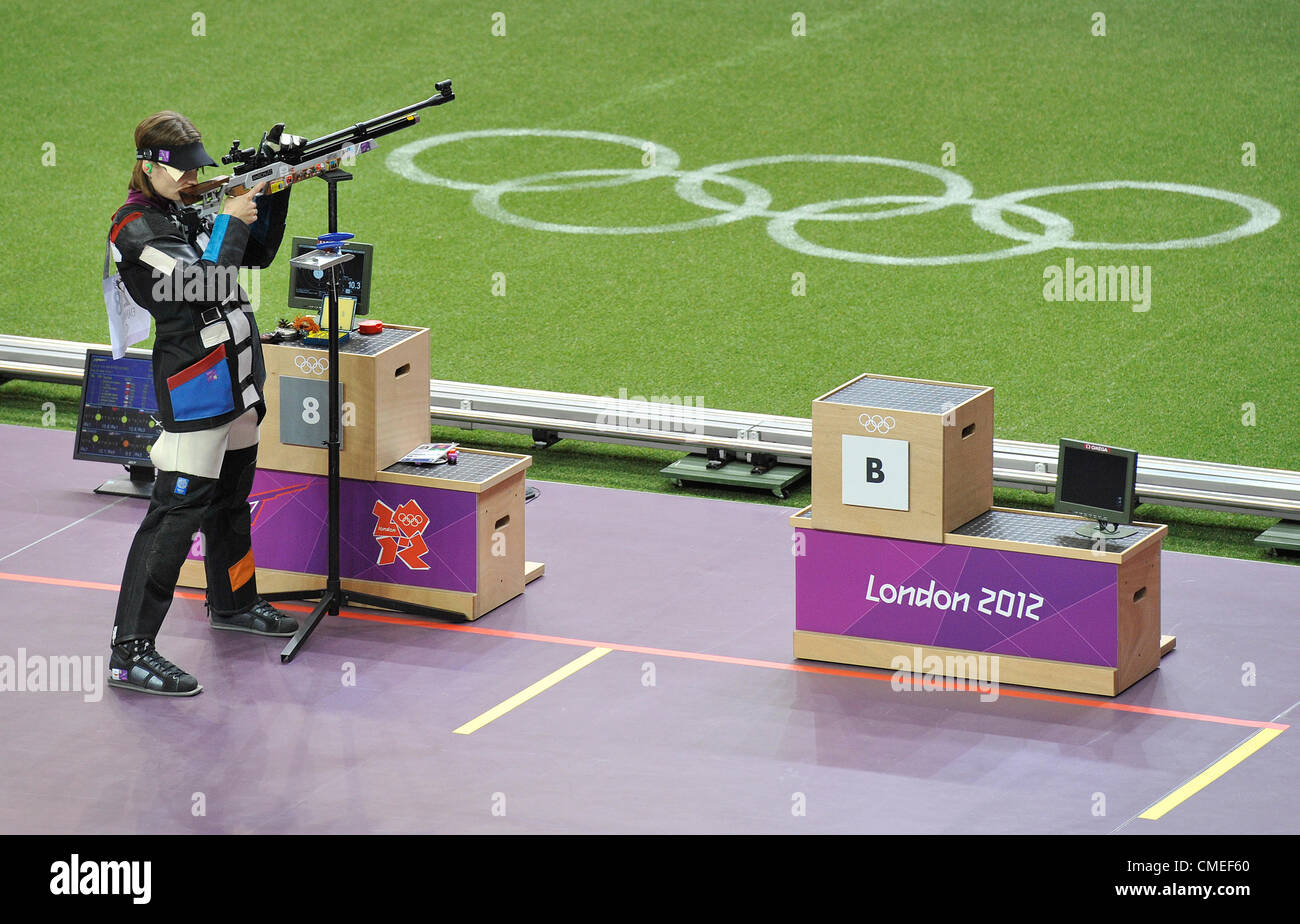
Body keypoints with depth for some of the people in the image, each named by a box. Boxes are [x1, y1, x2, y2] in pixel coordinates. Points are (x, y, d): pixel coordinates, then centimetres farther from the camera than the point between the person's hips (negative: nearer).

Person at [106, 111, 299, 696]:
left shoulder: (185, 210, 11)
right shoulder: (136, 229, -16)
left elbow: (256, 254, 18)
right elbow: (201, 283, -26)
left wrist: (272, 197, 4)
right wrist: (231, 220, -17)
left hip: (236, 374, 9)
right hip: (193, 384, -9)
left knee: (231, 495, 23)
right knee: (177, 510, -13)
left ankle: (232, 602, 42)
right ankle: (130, 652, -14)